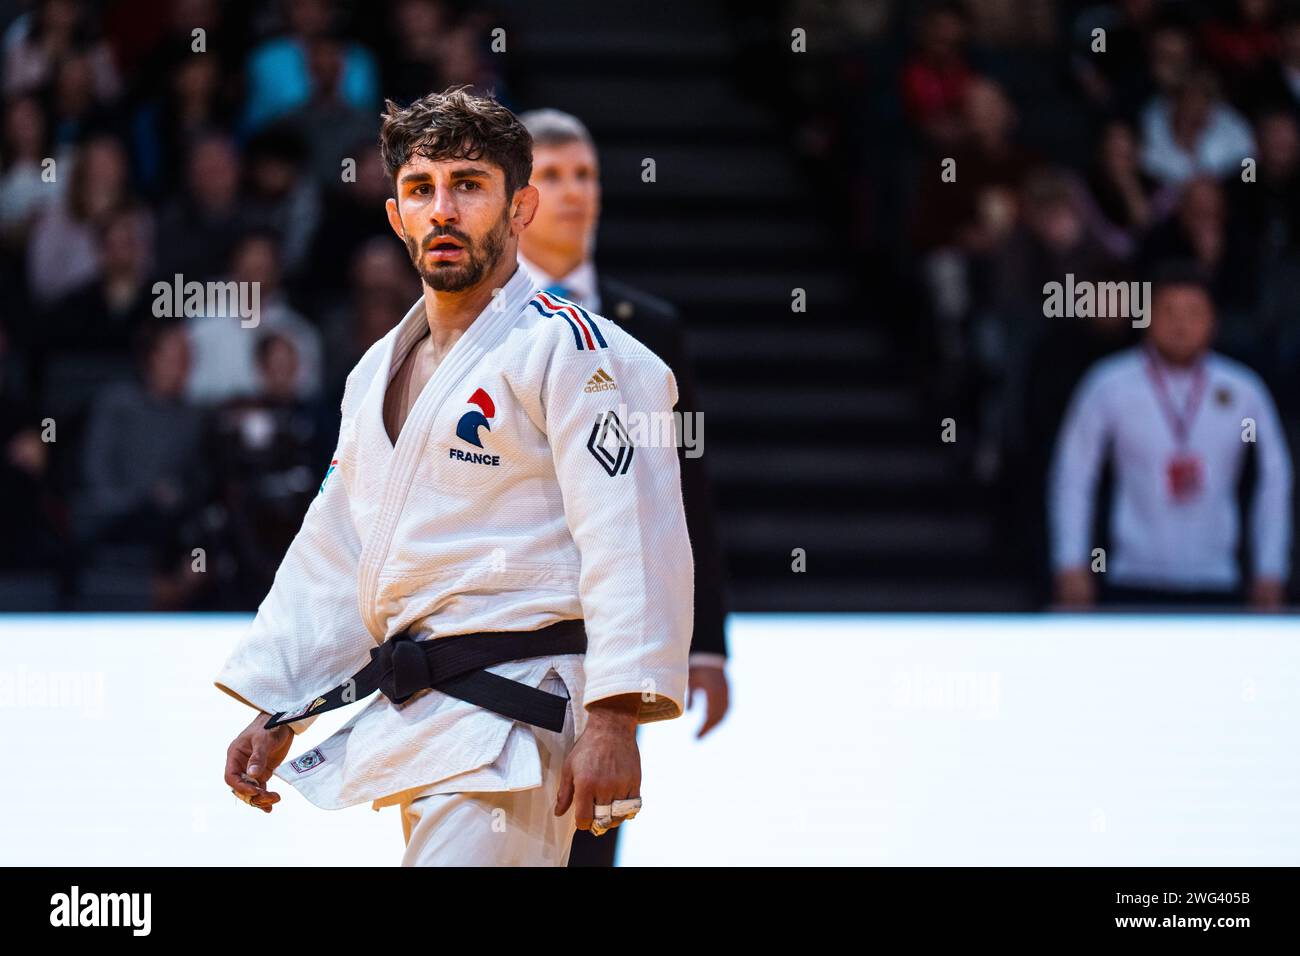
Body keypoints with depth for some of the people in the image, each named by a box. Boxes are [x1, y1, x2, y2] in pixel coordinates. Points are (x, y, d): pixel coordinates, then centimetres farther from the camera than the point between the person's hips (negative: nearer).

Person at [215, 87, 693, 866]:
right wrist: (273, 712, 19)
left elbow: (632, 539, -18)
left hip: (510, 714, -9)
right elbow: (333, 555, 24)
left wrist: (614, 721, -26)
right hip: (409, 726, 9)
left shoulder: (571, 351, -10)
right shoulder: (379, 372, 18)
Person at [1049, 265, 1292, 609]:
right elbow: (1072, 476, 2)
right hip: (1134, 585, -2)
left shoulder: (1242, 391, 2)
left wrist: (1270, 574, 8)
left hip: (1216, 584, 2)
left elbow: (1276, 478, 11)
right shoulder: (1110, 386, -2)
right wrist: (1072, 566, -2)